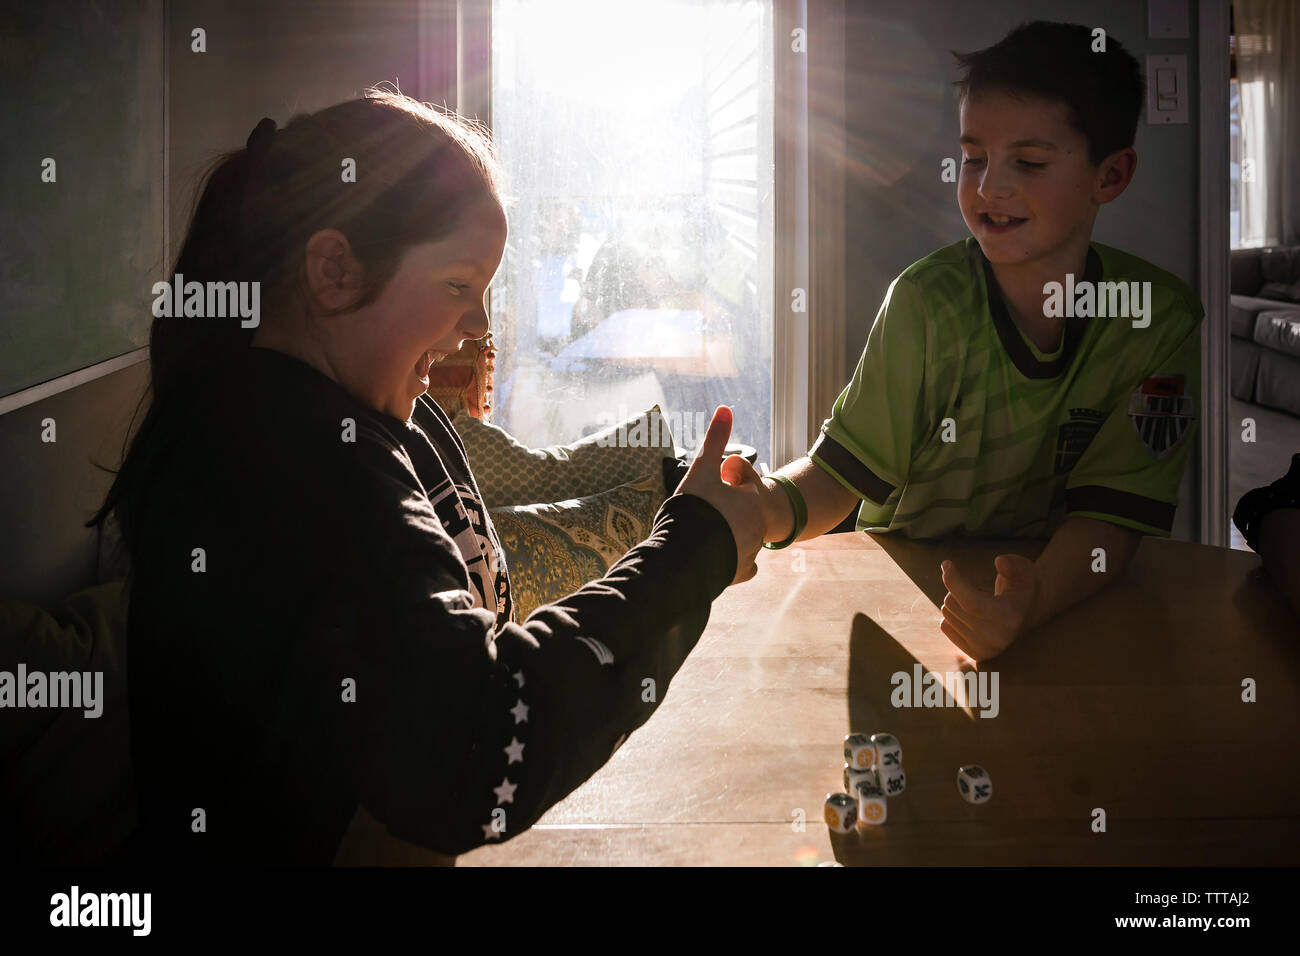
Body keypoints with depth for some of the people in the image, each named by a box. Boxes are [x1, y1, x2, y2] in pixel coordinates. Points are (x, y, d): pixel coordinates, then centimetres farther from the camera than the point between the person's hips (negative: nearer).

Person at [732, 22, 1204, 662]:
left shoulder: (1159, 320, -9)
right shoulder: (928, 302, -11)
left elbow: (1111, 511, -13)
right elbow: (843, 472, -12)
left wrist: (1035, 601, -35)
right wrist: (765, 508, -36)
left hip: (1065, 587, 1)